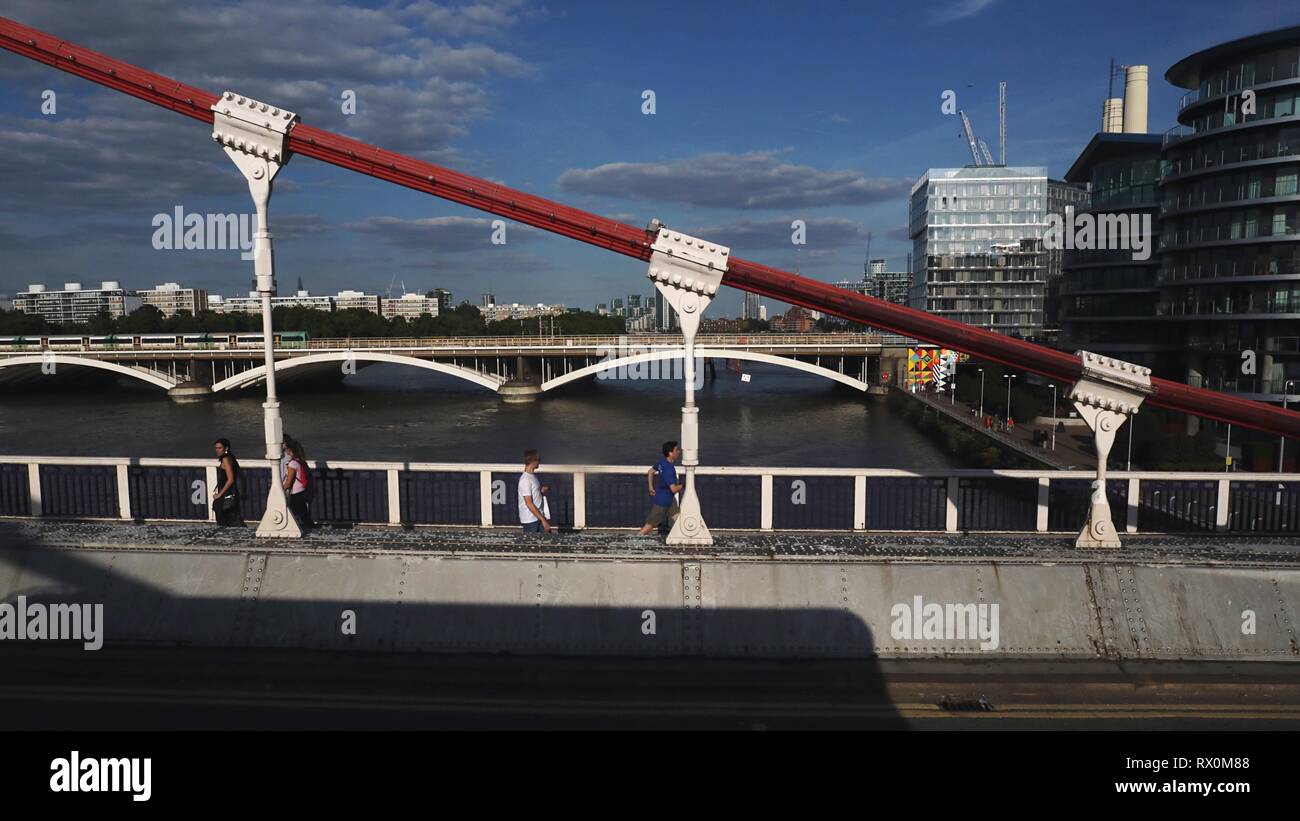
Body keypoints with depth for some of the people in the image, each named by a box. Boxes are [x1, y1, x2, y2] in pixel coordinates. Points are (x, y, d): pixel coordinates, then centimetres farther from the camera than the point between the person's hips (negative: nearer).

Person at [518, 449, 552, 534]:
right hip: (530, 521, -9)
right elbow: (529, 503, -21)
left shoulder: (533, 476, 10)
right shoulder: (525, 479, -18)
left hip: (538, 518, 9)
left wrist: (542, 491, 0)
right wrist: (543, 520, -20)